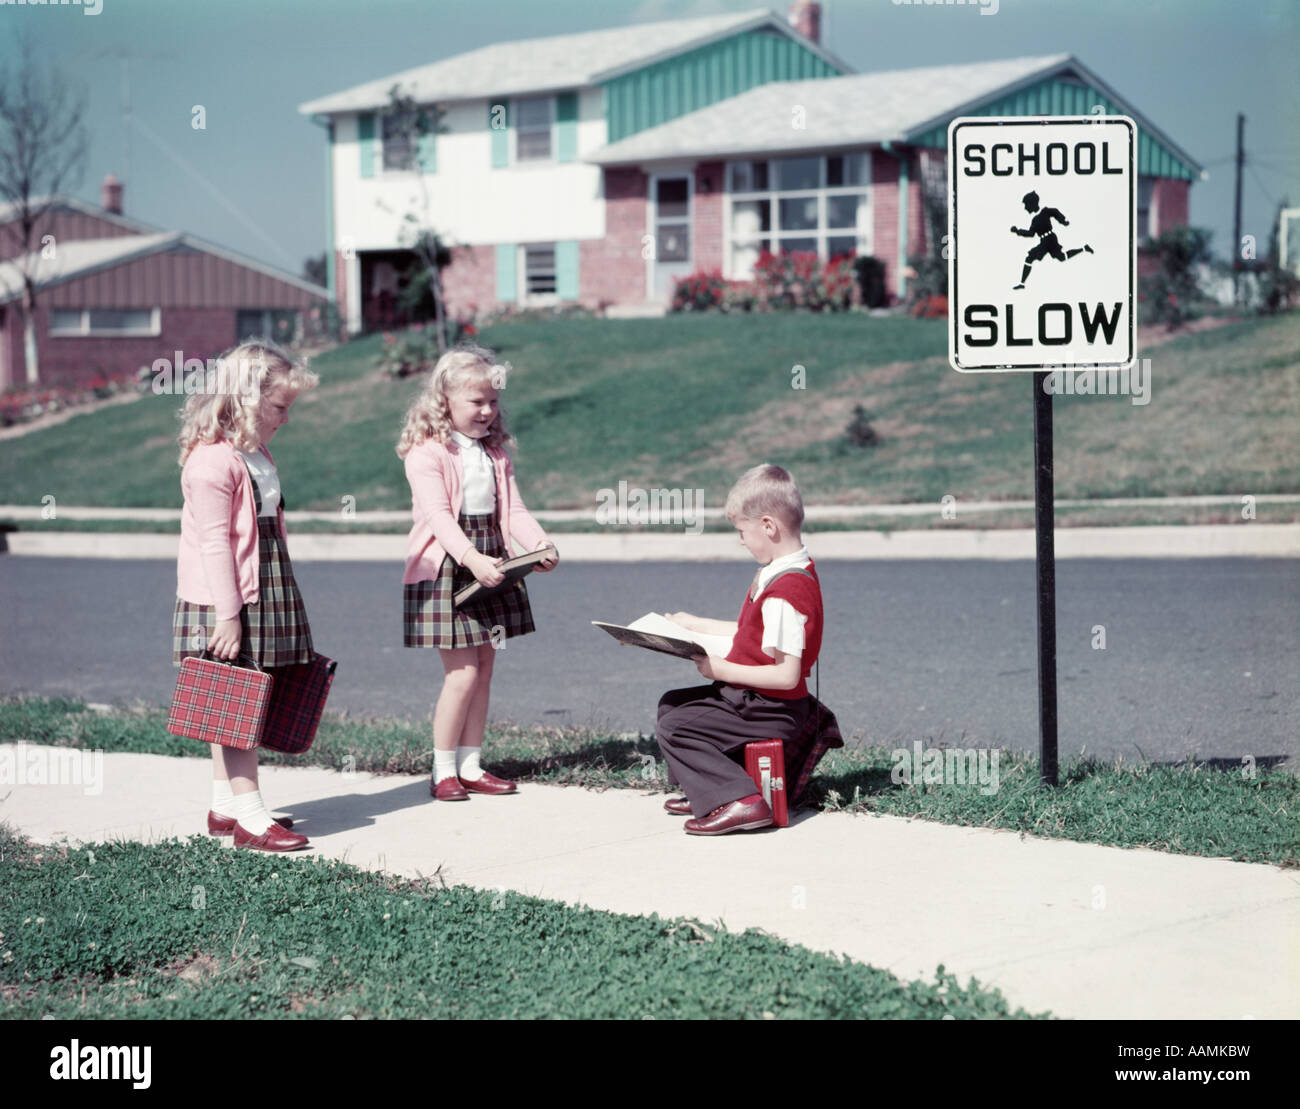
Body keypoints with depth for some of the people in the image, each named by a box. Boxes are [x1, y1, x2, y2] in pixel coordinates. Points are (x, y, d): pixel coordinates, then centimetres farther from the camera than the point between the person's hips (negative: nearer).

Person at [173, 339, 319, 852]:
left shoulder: (256, 454, 14)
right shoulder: (212, 460, -17)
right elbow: (214, 543, -20)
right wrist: (228, 615, -21)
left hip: (263, 597, 10)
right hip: (225, 604, -10)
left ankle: (224, 805, 20)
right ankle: (249, 815, -5)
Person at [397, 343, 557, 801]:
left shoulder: (496, 451, 13)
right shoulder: (426, 452, -11)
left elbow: (513, 509, 6)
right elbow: (438, 514, -21)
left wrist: (539, 543, -13)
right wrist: (471, 558, -35)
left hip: (489, 567, 7)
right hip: (445, 569, -7)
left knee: (483, 669, 9)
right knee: (462, 672, -10)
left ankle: (471, 766, 18)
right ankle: (443, 770, 2)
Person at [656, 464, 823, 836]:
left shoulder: (784, 592, -27)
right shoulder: (785, 570, 7)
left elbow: (786, 676, -29)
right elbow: (755, 634, 20)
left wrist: (723, 670, -22)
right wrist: (696, 624, 25)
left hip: (772, 709, -11)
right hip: (750, 696, 11)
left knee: (672, 729, -13)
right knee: (671, 703, 20)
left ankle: (738, 801, -17)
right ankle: (706, 790, 23)